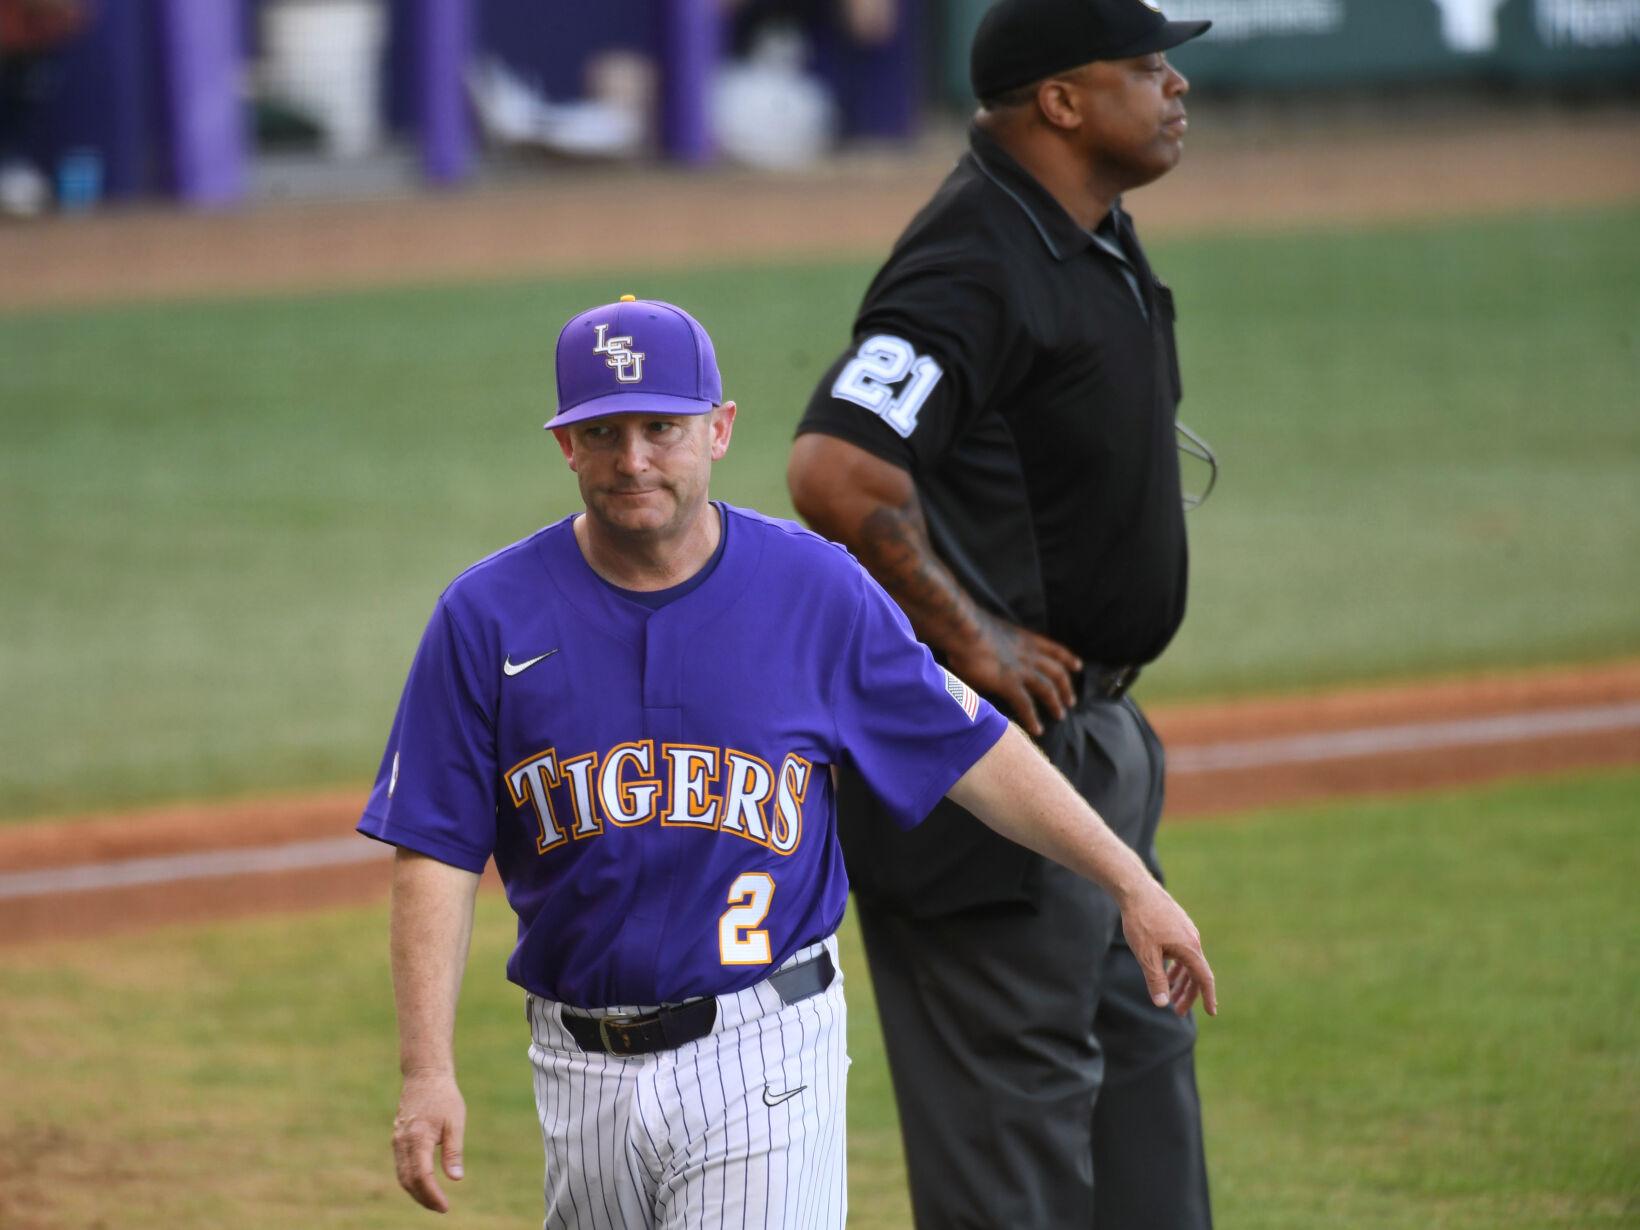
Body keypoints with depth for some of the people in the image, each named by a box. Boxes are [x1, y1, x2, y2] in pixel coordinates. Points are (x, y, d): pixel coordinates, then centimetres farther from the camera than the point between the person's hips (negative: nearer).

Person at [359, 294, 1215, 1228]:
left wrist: (1130, 881, 4)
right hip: (584, 1070, 2)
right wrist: (428, 1073, -12)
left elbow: (969, 746, 7)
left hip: (764, 1055, -2)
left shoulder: (817, 590, -2)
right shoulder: (488, 618, -3)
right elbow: (438, 856, -4)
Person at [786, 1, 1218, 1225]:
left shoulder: (1090, 238, 10)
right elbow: (836, 474, -34)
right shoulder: (976, 265, -22)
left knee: (1140, 1050, 18)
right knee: (1012, 1084, -6)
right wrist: (971, 640, -24)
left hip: (1086, 732, 11)